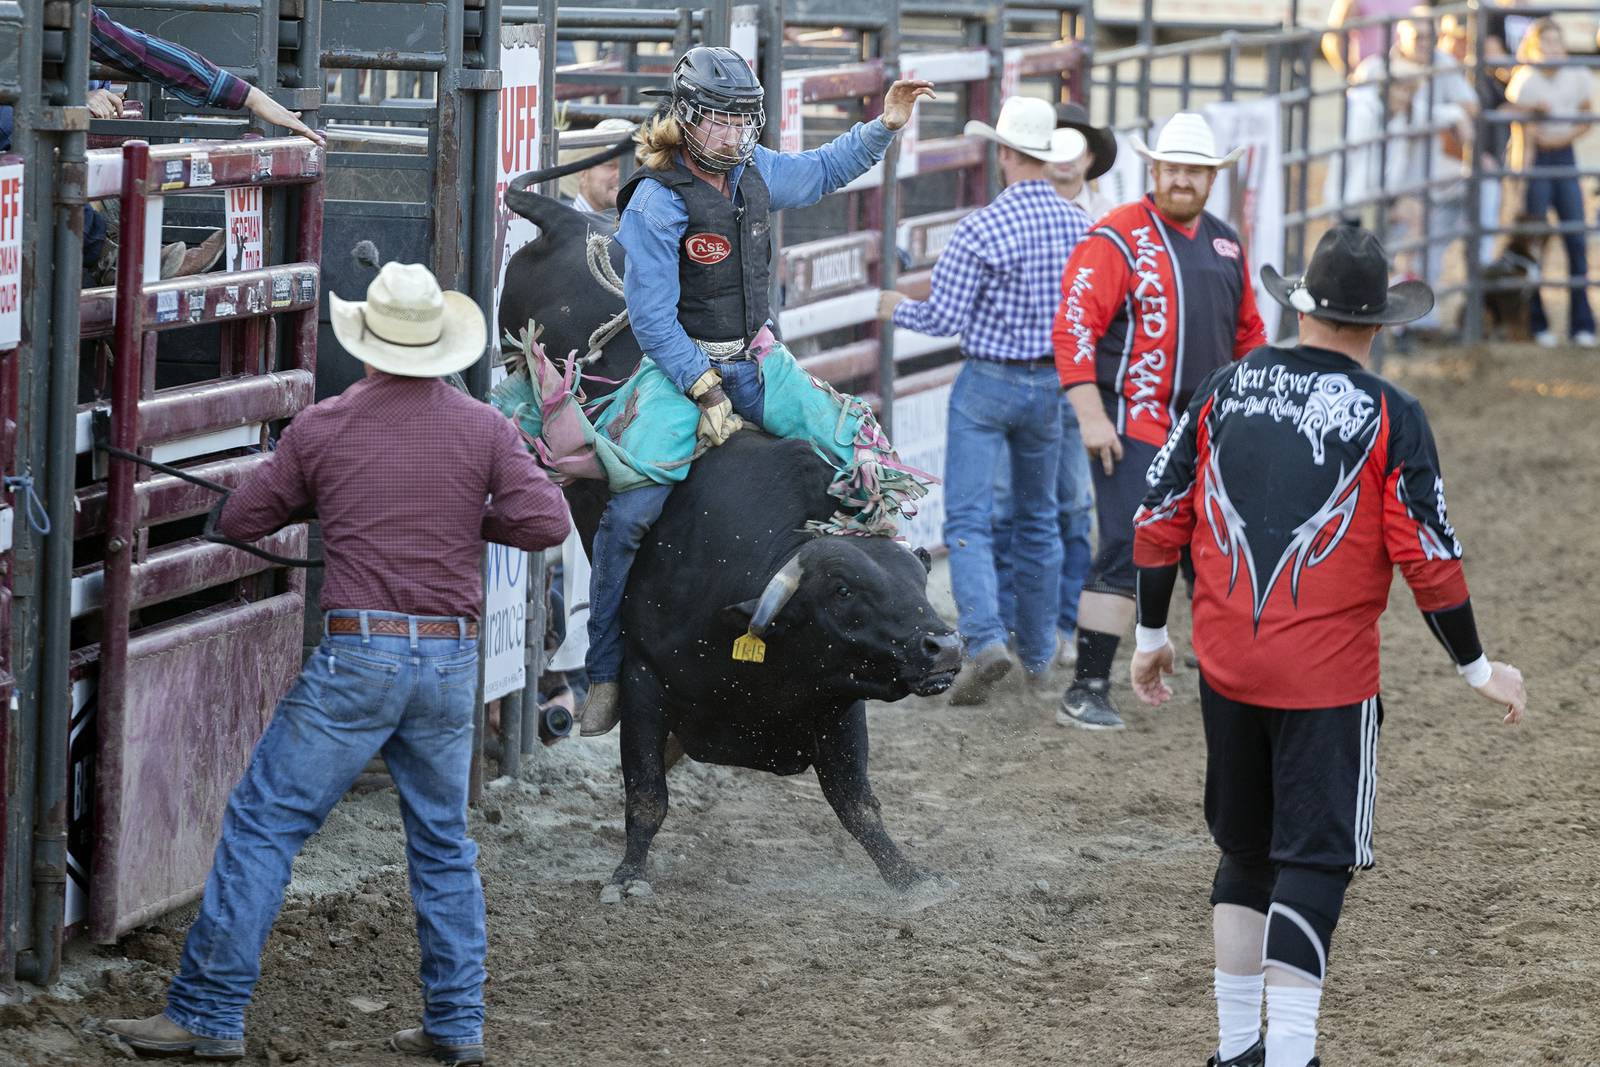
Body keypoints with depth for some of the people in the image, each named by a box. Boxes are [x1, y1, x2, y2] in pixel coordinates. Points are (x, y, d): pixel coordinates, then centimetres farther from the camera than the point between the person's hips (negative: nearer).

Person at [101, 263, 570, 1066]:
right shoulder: (482, 429, 2)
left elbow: (241, 521, 7)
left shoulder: (323, 428, -1)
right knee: (443, 842, 16)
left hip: (356, 658, -3)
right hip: (451, 660, 3)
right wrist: (473, 518, 11)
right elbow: (545, 523, -6)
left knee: (264, 821, 0)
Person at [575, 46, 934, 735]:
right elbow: (651, 315, -17)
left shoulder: (756, 172, 4)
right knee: (630, 512, -20)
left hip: (756, 362, 7)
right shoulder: (656, 200, -16)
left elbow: (822, 170, 26)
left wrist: (883, 127, 13)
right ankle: (604, 673, -11)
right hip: (680, 367, -7)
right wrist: (706, 393, -20)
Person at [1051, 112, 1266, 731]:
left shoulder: (1225, 245, 13)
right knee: (1127, 553, -13)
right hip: (1134, 425, -7)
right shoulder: (1119, 239, -9)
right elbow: (1073, 329, -15)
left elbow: (1247, 333, 24)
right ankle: (1086, 692, -11)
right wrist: (1091, 417, -20)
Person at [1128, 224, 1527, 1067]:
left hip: (1226, 667, 5)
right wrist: (1478, 670, 4)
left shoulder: (1225, 390, 5)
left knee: (1247, 850, 19)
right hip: (1327, 676, -5)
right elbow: (1428, 557, -8)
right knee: (1316, 860, -2)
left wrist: (1151, 635, 20)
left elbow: (1159, 520, 7)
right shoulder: (1388, 418, -8)